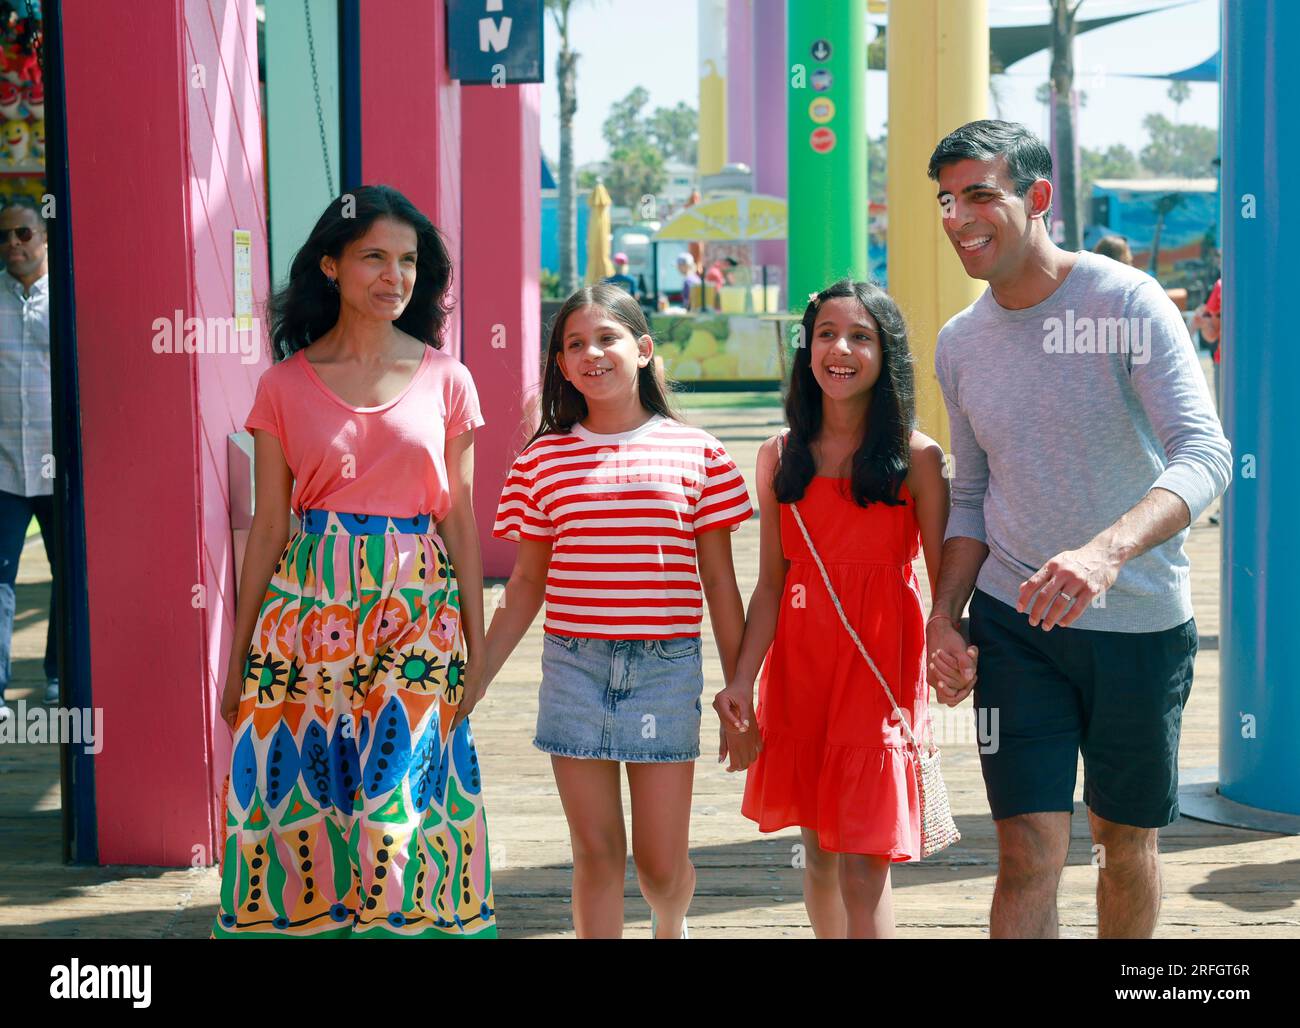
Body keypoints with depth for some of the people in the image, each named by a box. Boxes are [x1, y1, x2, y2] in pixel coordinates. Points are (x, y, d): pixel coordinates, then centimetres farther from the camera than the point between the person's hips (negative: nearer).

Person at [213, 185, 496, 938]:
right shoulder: (286, 385, 3)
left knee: (405, 807, 0)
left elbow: (460, 518, 7)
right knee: (303, 798, 1)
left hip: (419, 608, 0)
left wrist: (475, 644, 4)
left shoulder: (446, 381, 5)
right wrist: (238, 655, 6)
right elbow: (268, 527, 6)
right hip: (309, 609, 0)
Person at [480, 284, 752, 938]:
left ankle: (670, 926, 38)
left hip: (665, 664, -1)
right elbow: (527, 584, 10)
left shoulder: (695, 452, 2)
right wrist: (474, 680, 6)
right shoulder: (545, 458, 5)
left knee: (661, 863, 5)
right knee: (597, 852, 4)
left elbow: (719, 581, 4)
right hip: (574, 664, 1)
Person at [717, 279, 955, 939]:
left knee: (862, 864, -7)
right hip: (798, 662, 4)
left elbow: (944, 578, -4)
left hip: (880, 662, -4)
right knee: (818, 851, 14)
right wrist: (741, 683, -3)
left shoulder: (917, 457, -3)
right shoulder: (780, 456, 6)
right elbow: (771, 583, 6)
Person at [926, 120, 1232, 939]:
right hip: (1015, 623, 2)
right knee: (1030, 853, -6)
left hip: (1142, 624, -2)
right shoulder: (960, 343, 3)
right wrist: (945, 615, -2)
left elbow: (1206, 454, -25)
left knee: (1128, 838, 14)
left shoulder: (1128, 303, -13)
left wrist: (1107, 550, -42)